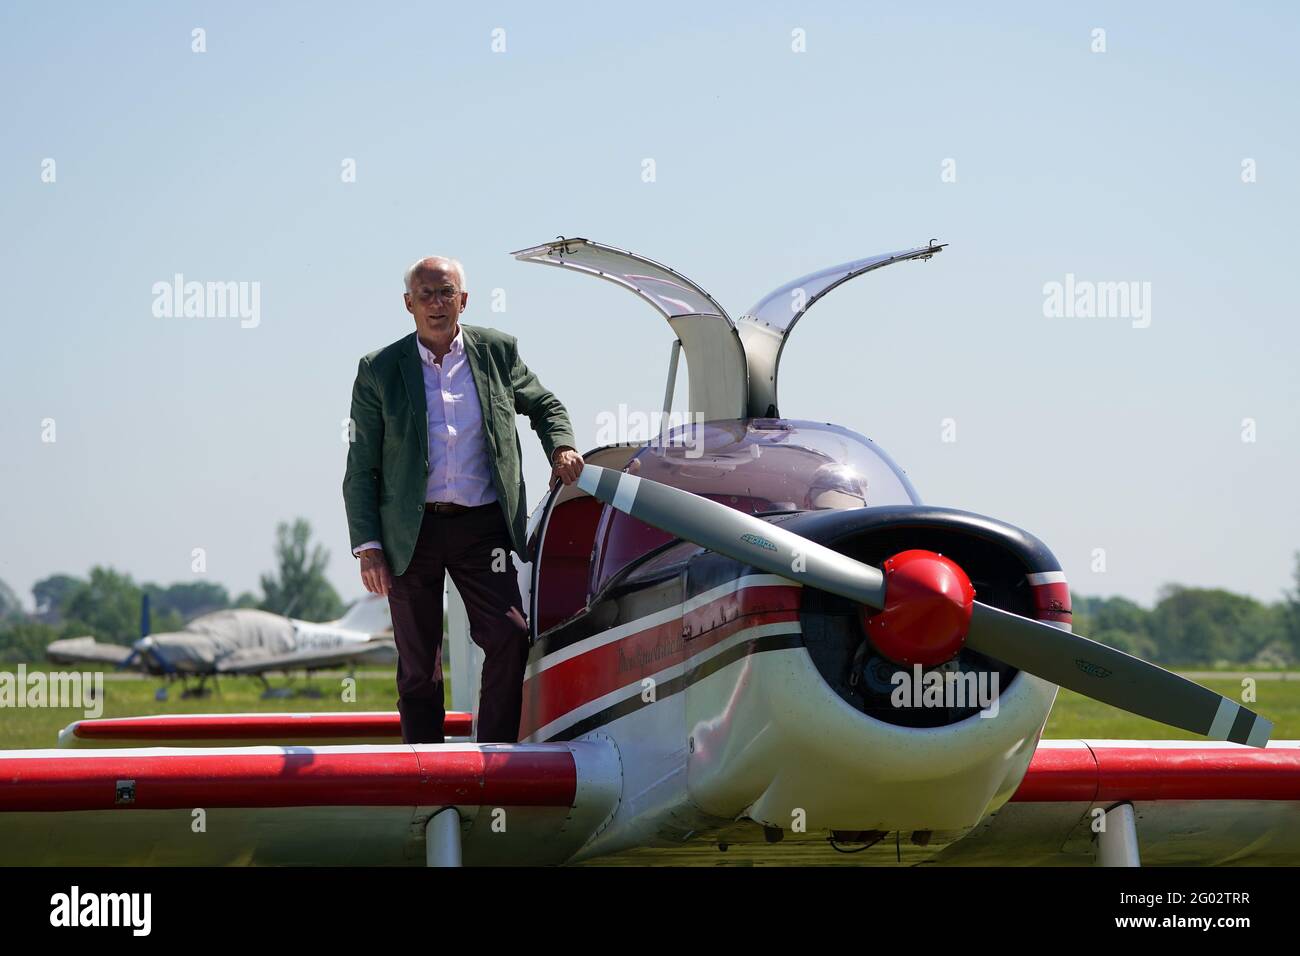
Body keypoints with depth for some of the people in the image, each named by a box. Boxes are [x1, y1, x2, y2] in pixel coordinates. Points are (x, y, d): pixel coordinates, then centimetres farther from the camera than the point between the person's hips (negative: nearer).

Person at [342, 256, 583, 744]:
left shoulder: (497, 351, 5)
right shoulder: (379, 370, 0)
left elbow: (544, 405, 23)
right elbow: (361, 469, 2)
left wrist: (561, 447, 2)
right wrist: (367, 547, -5)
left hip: (481, 527, 1)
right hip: (410, 531, -1)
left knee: (510, 638, -14)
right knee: (418, 665, 3)